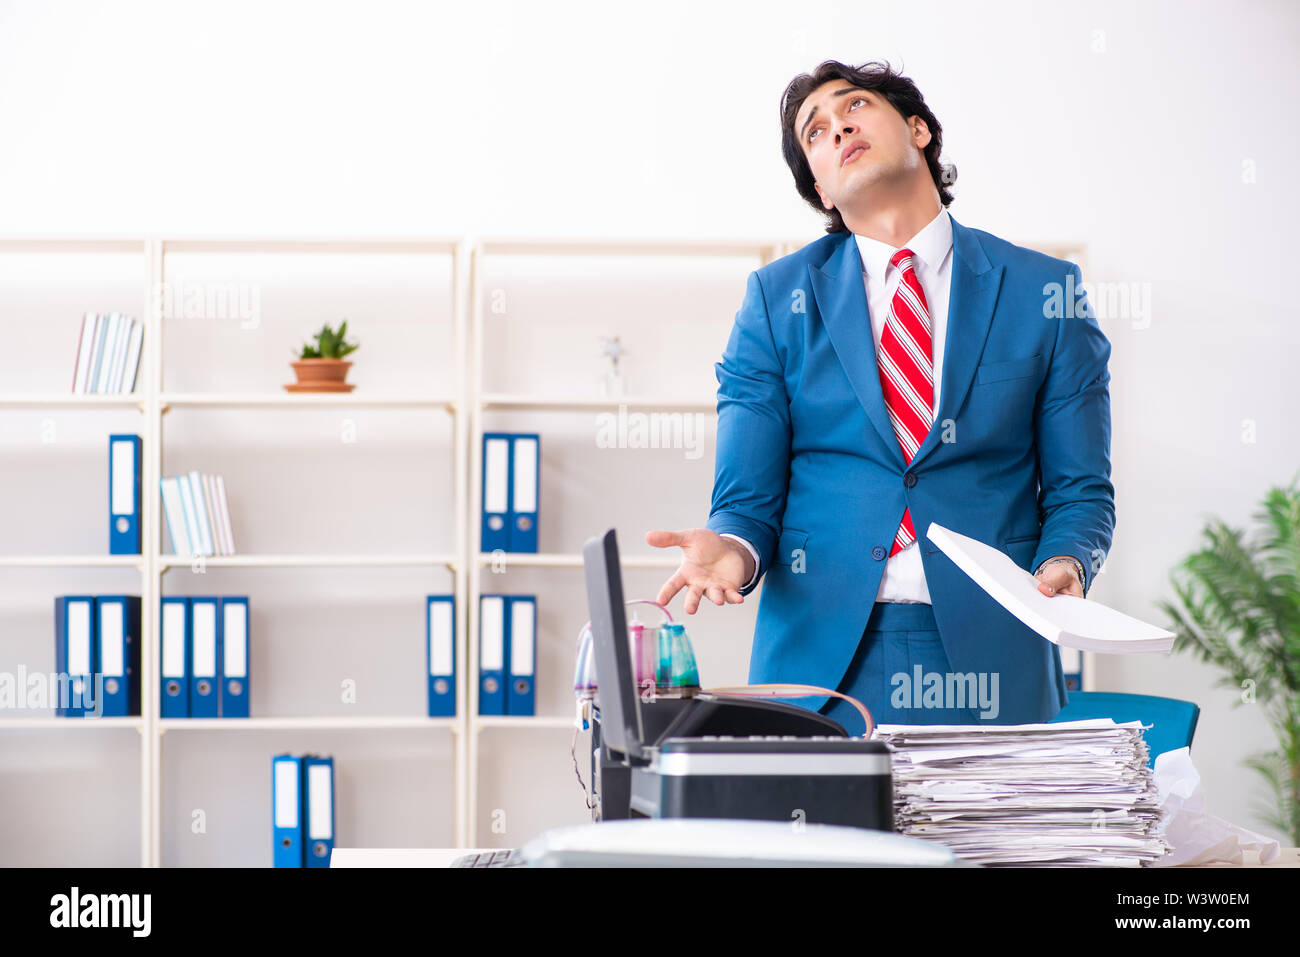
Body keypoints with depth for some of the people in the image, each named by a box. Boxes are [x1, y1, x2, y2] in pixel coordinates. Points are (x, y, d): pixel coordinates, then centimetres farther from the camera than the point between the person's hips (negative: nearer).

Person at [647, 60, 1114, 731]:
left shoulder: (1044, 293, 7)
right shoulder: (776, 298, 9)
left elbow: (1078, 492, 8)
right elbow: (748, 498, 5)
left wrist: (1062, 567, -14)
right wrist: (733, 549, -18)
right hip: (820, 659, 0)